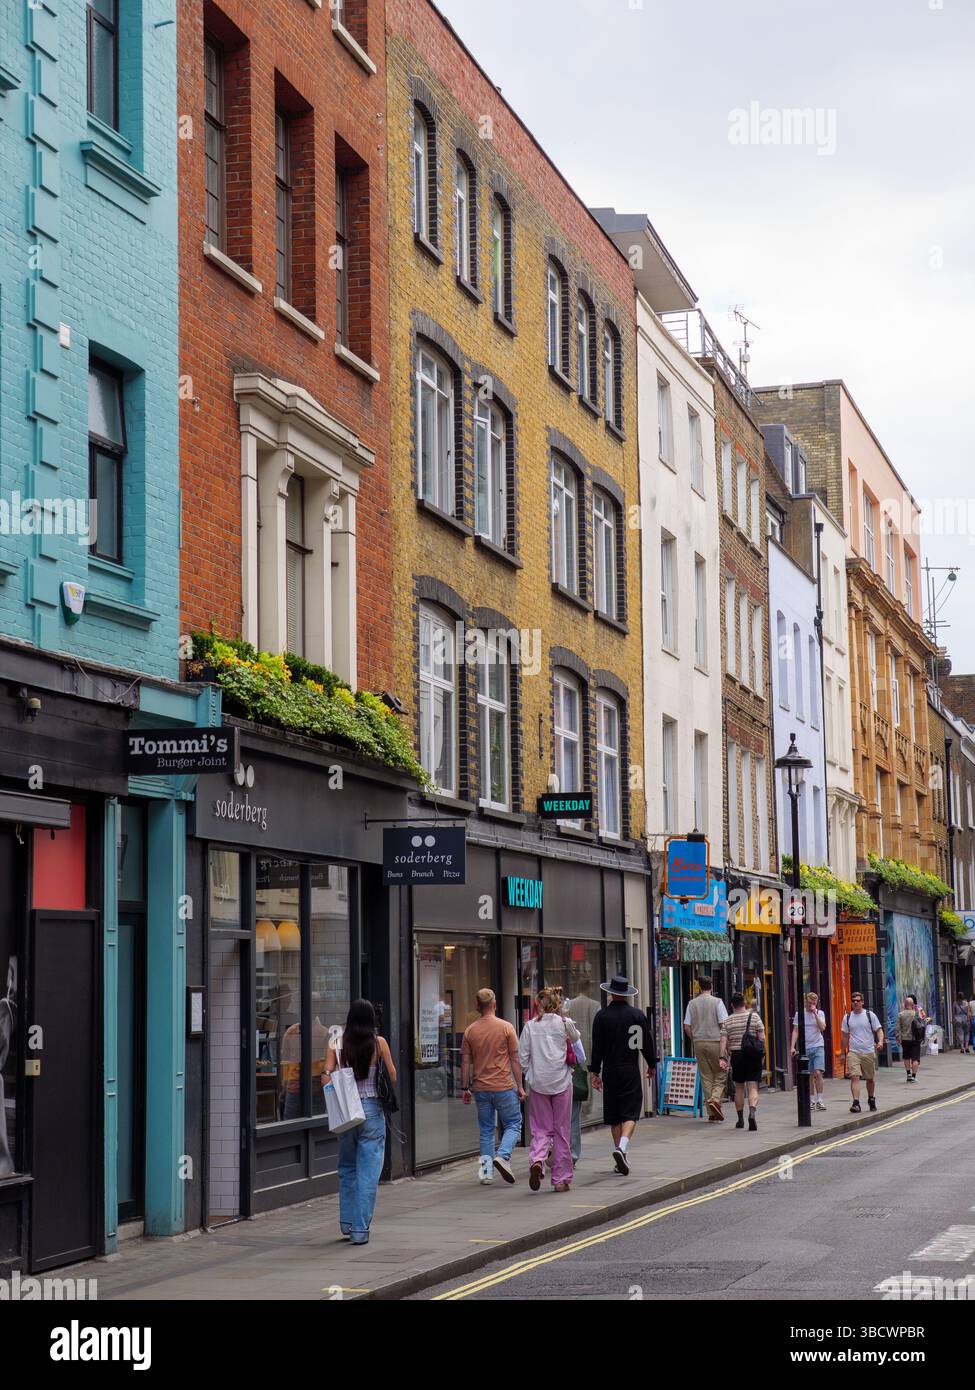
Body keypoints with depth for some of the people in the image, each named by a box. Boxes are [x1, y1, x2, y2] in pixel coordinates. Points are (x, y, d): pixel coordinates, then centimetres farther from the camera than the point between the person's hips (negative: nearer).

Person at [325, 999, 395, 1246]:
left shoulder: (337, 1044, -1)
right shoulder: (379, 1043, -5)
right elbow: (392, 1077, 2)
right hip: (372, 1110, -2)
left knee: (347, 1169, 19)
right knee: (368, 1172, 1)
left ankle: (347, 1223, 23)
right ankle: (360, 1230, -1)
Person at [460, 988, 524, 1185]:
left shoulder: (470, 1030, 2)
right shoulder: (506, 1027, -6)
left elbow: (465, 1062, 3)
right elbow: (515, 1060, -3)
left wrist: (464, 1088, 11)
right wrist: (520, 1086, 3)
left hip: (480, 1088, 3)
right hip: (504, 1087, -3)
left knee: (486, 1130, 12)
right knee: (513, 1124, 9)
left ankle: (486, 1168, 6)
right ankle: (503, 1156, -12)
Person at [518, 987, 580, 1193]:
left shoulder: (530, 1026, -1)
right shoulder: (564, 1023, -5)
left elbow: (522, 1057, -2)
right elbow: (575, 1038, 17)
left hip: (538, 1083, 1)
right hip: (562, 1082, -1)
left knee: (541, 1129, 9)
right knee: (561, 1131, 7)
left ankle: (537, 1160, -19)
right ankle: (561, 1179, 10)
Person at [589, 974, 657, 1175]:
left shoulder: (601, 1016, -2)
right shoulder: (637, 1014, -2)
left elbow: (597, 1046, -2)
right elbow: (647, 1042, 4)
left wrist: (595, 1072, 4)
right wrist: (652, 1064, 18)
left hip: (610, 1071, 1)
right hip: (631, 1070, -1)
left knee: (614, 1116, 10)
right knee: (630, 1113, -1)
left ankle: (619, 1153, 13)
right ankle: (622, 1147, -24)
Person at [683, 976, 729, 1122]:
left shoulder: (692, 1004, 5)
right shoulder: (717, 1002, -6)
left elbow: (687, 1027, 4)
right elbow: (724, 1024, -10)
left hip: (699, 1043, 3)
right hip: (715, 1042, -3)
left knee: (706, 1077, 6)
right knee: (720, 1075, 7)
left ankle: (712, 1114, 6)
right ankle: (715, 1098, -21)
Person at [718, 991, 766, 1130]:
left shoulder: (727, 1021, 3)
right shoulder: (754, 1017, -1)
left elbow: (723, 1041, -5)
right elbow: (762, 1038, -4)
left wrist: (722, 1058, -7)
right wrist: (762, 1055, 5)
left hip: (736, 1056, 2)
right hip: (753, 1056, -2)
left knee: (739, 1088, 14)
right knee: (753, 1087, -3)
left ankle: (740, 1119, 18)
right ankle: (752, 1113, -26)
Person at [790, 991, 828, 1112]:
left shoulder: (820, 1013, 5)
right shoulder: (799, 1014, 5)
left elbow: (822, 1028, -10)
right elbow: (795, 1031, 4)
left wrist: (815, 1013, -12)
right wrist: (792, 1046, -5)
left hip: (818, 1047, -1)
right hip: (805, 1048, 1)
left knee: (818, 1073, -12)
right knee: (809, 1075, 5)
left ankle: (819, 1100, -7)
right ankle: (811, 1100, 13)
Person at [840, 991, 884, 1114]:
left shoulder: (870, 1015, 0)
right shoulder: (847, 1017, 7)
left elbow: (879, 1030, 0)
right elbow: (845, 1036, 15)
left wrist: (880, 1041, -20)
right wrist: (844, 1052, 15)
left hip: (869, 1052, 0)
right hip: (854, 1052, 0)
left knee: (870, 1078, 12)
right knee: (854, 1077, -16)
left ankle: (871, 1099, 34)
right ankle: (856, 1103, -21)